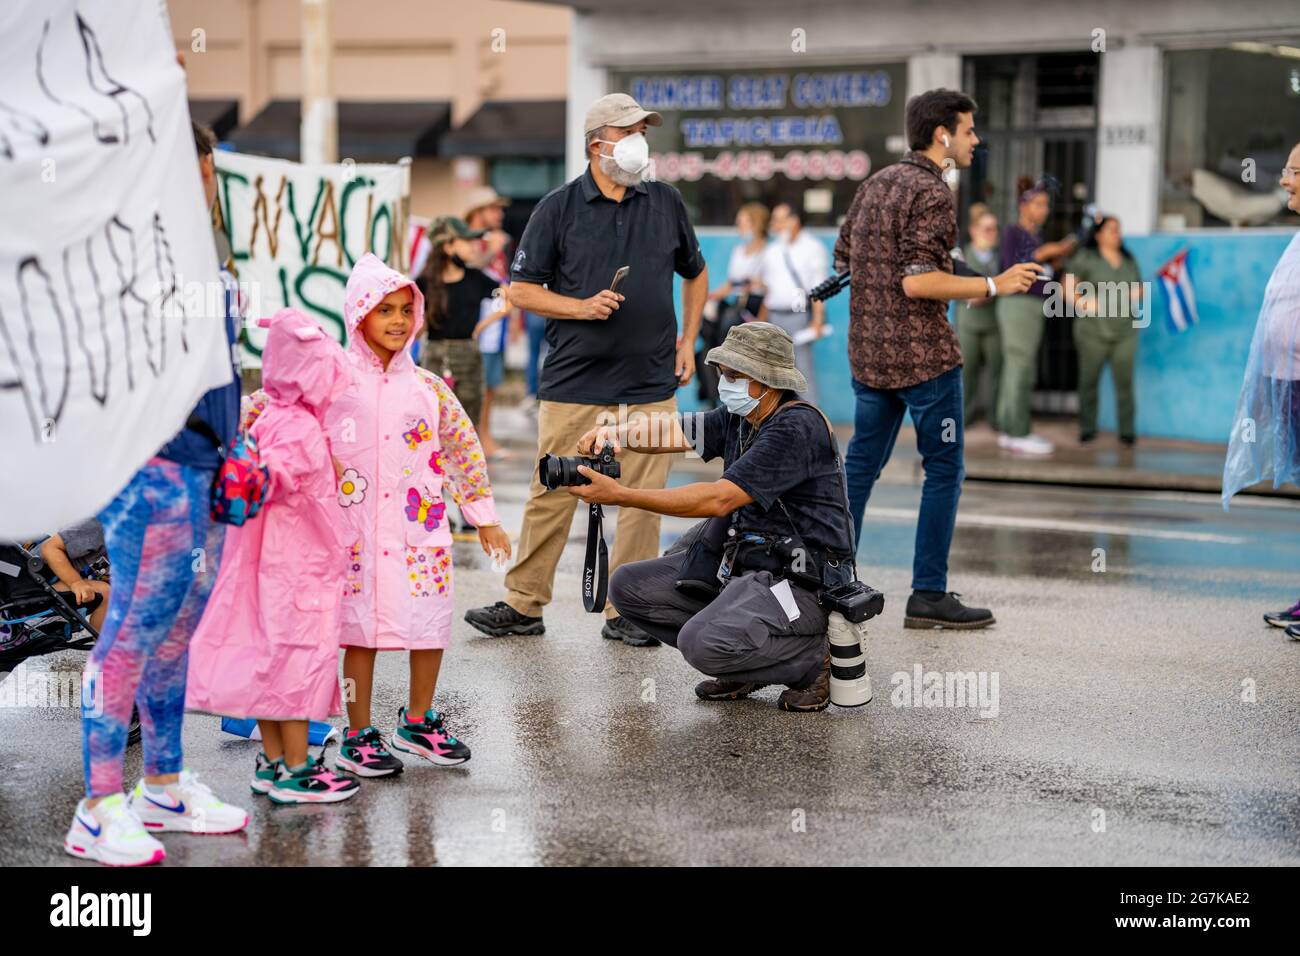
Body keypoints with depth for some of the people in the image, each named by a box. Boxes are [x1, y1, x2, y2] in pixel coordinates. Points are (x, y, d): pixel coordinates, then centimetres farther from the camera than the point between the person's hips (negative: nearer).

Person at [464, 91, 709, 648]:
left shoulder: (666, 204, 10)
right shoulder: (559, 209, 1)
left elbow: (695, 274, 23)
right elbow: (522, 289, 2)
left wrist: (687, 341, 14)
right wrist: (583, 308, -11)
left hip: (651, 384, 2)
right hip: (574, 382, -2)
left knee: (644, 498, 2)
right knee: (553, 494, 1)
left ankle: (626, 612, 11)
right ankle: (523, 604, 11)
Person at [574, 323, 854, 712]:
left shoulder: (797, 428, -22)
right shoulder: (740, 416, 8)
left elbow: (719, 500, -28)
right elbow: (670, 434, 2)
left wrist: (620, 496, -29)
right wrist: (613, 432, -21)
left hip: (799, 581, -10)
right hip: (742, 562, 10)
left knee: (701, 642, -32)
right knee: (629, 586, 4)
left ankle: (812, 659, -4)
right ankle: (742, 665, 10)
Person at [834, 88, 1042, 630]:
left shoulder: (875, 184, 12)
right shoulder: (932, 193, -14)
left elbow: (843, 260, 16)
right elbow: (918, 282, -21)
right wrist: (994, 285, -16)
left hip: (868, 352, 8)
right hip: (923, 354, -8)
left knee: (861, 464, 13)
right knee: (943, 469, 0)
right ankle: (928, 596, 2)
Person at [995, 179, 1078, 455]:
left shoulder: (1036, 234, 15)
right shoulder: (1012, 232, -9)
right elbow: (1010, 271, -18)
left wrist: (1058, 255, 9)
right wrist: (1042, 254, -19)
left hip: (1032, 307, 9)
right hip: (1017, 305, -9)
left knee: (1015, 370, 8)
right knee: (1021, 370, -9)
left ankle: (1008, 432, 11)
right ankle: (1019, 436, -9)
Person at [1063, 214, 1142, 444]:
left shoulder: (1128, 259, 14)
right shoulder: (1085, 258, 0)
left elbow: (1138, 287, 24)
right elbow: (1068, 288, -4)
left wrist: (1138, 293, 1)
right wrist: (1083, 302, -20)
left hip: (1125, 332, 3)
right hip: (1093, 332, -3)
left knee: (1125, 381, -2)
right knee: (1089, 380, 2)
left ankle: (1127, 430, 2)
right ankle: (1087, 428, 13)